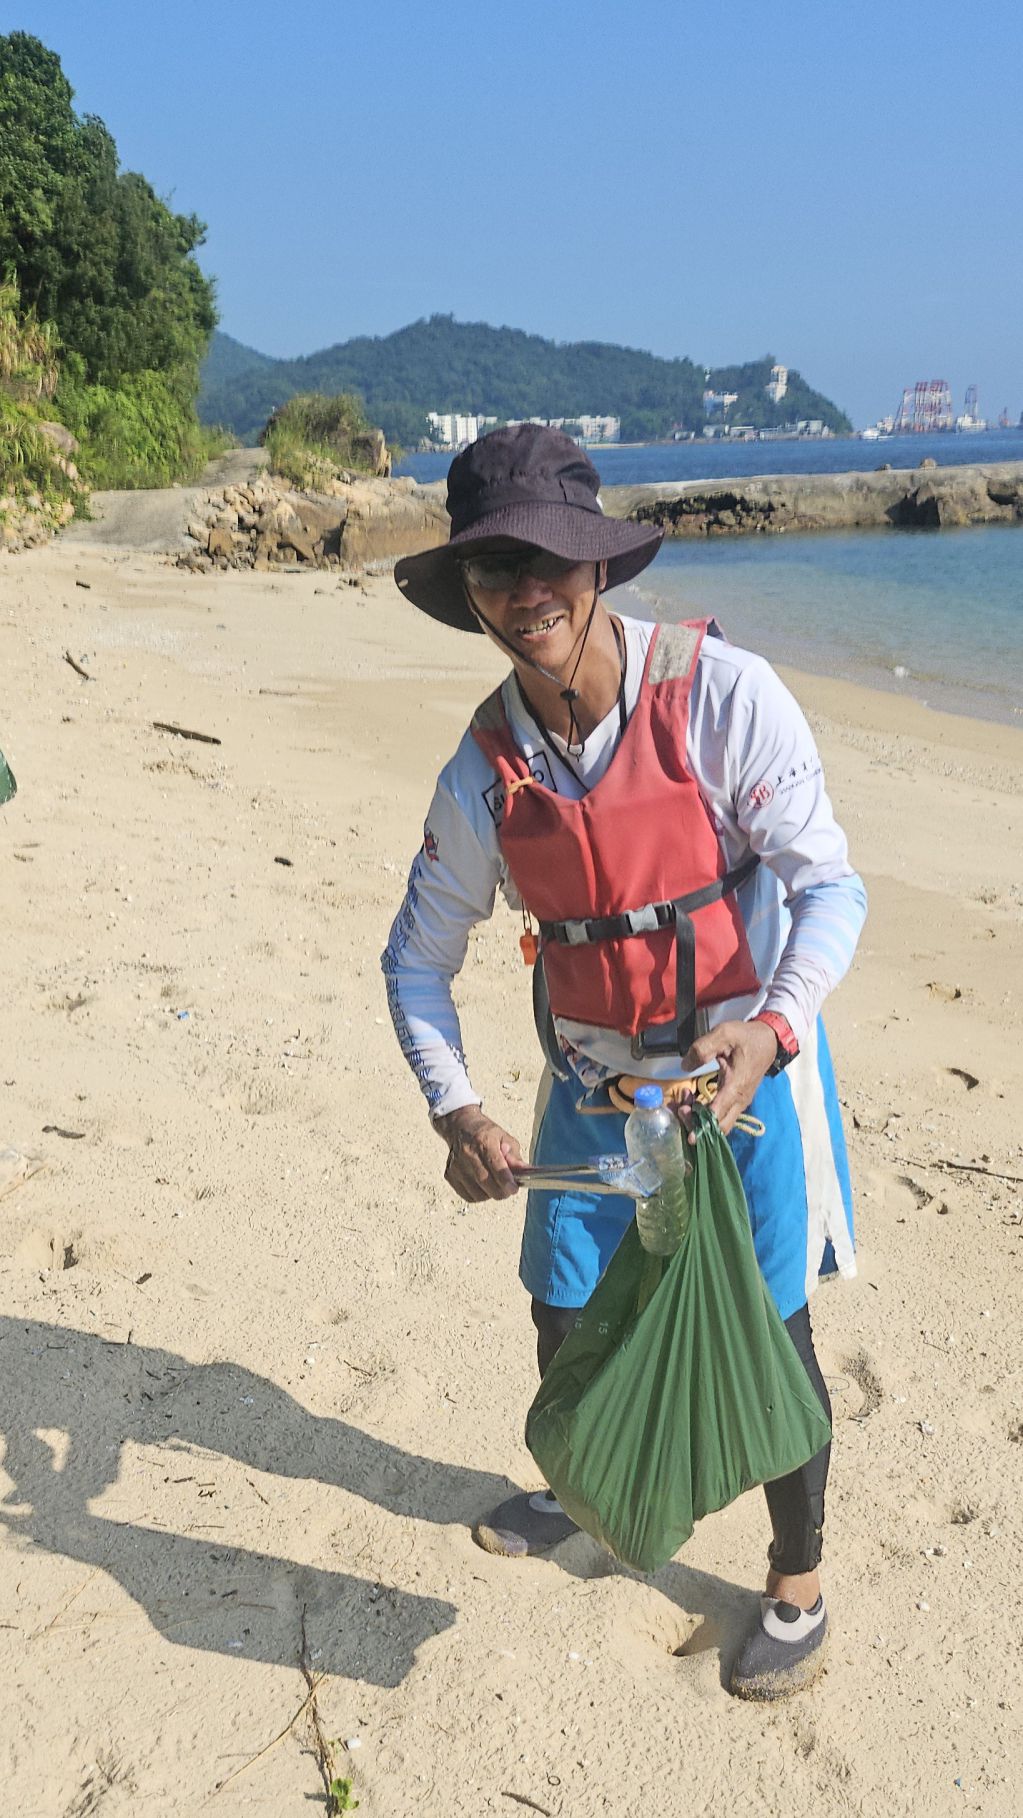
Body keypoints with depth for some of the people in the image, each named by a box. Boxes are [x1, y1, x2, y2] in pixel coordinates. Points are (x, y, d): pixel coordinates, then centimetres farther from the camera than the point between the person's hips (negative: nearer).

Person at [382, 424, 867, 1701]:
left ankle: (797, 1585, 34)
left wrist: (770, 1024, -34)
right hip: (590, 1078, 4)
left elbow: (832, 887, -17)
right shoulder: (485, 767, -8)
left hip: (746, 1064, -4)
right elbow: (418, 956, 1)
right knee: (563, 1311, 17)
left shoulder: (723, 695, -20)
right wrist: (455, 1112, -11)